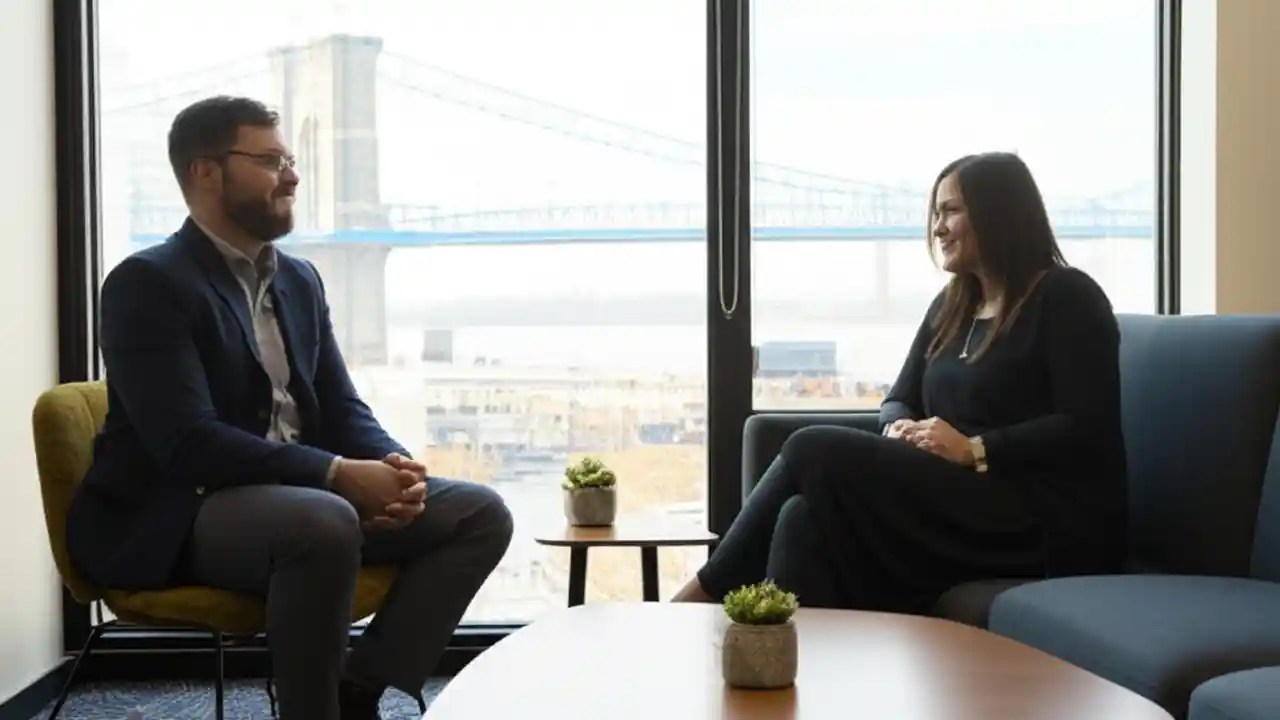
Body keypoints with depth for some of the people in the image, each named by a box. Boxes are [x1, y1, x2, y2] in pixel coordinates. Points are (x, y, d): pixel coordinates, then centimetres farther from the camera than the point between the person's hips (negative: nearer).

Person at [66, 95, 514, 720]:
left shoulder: (300, 280, 13)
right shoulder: (146, 282, -11)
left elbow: (342, 410, 12)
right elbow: (189, 442, -22)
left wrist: (395, 467, -11)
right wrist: (339, 475, -27)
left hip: (301, 498, 8)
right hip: (172, 518, -8)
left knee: (480, 512, -5)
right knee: (327, 522, -38)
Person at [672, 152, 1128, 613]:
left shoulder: (1066, 299, -3)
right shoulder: (952, 306, 20)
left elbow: (1086, 429, -14)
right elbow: (900, 400, 19)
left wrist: (975, 450, -20)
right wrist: (900, 430, -5)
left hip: (1044, 523, -7)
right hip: (963, 501, 8)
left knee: (814, 453, -19)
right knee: (805, 518, -21)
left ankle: (711, 588, -9)